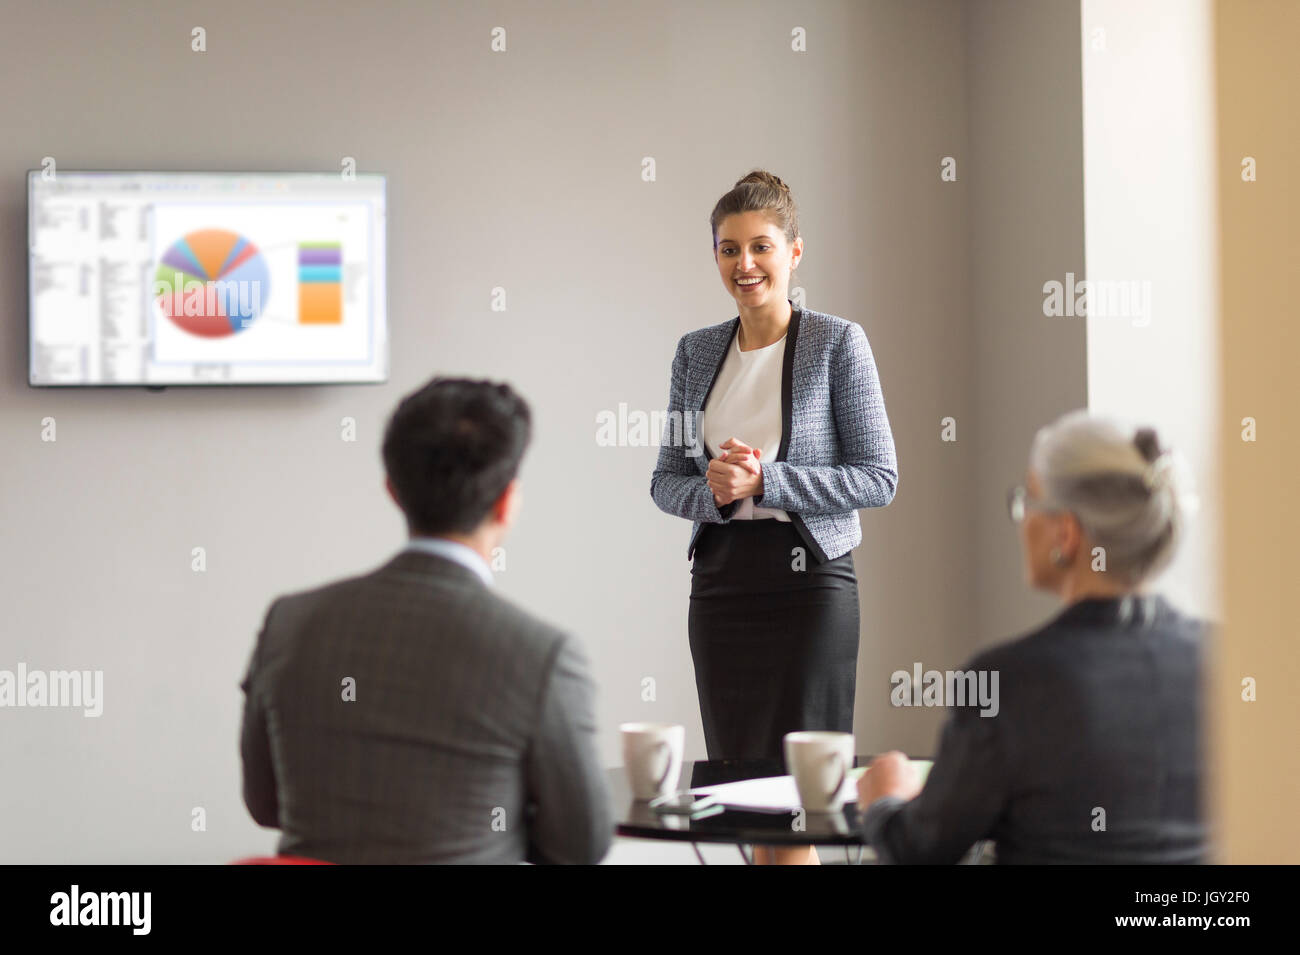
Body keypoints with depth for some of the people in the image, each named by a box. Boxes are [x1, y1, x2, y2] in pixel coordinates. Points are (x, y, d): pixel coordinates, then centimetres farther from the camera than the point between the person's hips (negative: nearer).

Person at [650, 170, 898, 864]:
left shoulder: (838, 344, -4)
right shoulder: (696, 352, 11)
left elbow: (879, 477, -7)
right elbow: (667, 480, 13)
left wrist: (765, 481, -16)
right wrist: (713, 488, -9)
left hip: (807, 578, -5)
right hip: (719, 579, 5)